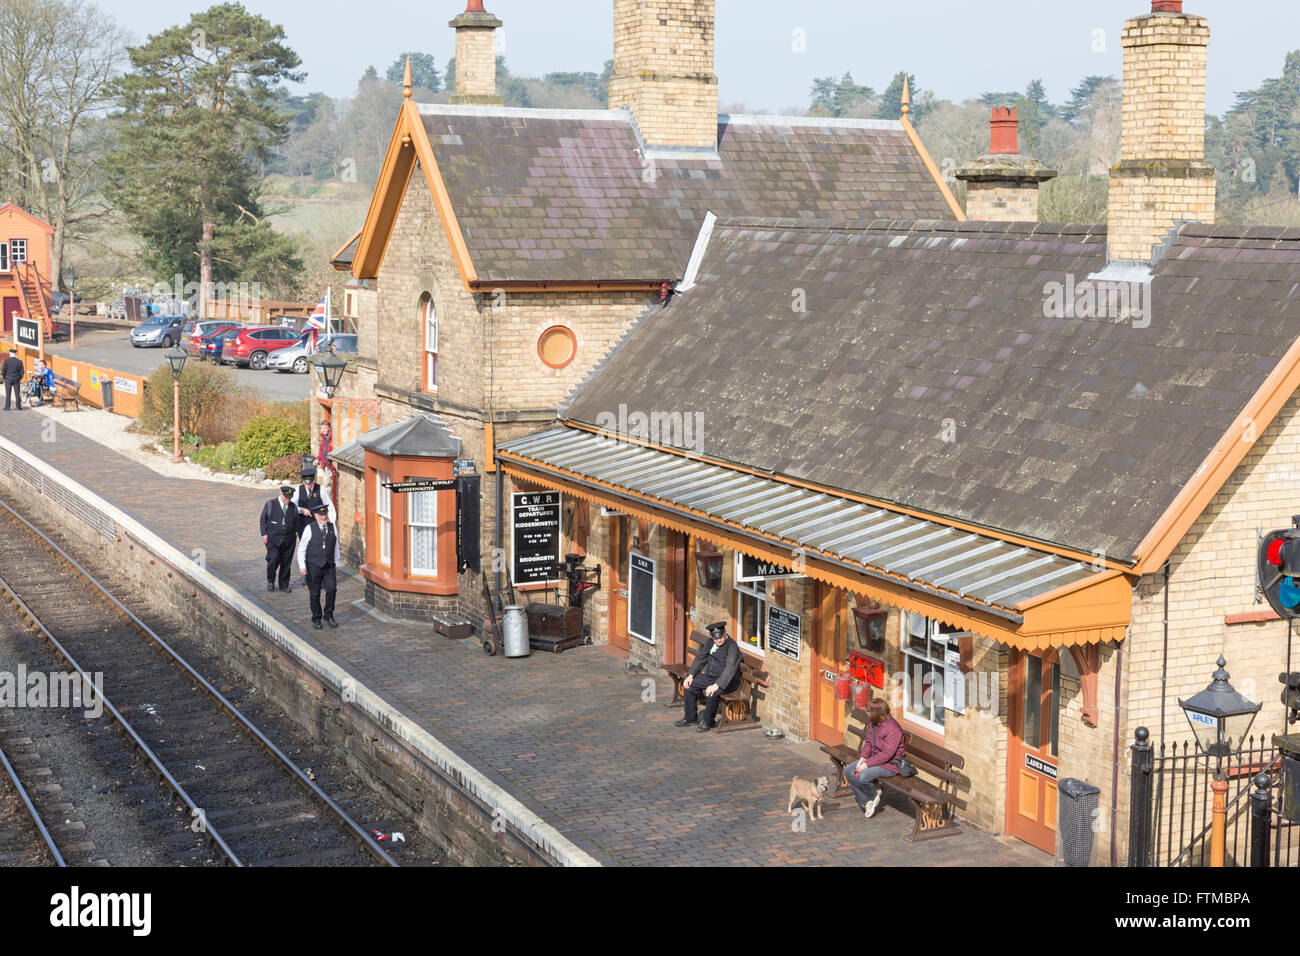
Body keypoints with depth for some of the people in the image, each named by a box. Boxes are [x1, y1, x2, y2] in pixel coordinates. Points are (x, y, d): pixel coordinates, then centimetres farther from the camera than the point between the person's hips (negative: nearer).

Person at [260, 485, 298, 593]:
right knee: (273, 559, -15)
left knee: (286, 562, 2)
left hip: (289, 539, 3)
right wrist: (264, 534, -5)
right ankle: (270, 581, 6)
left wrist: (295, 534, 9)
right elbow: (263, 520, 3)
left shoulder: (293, 506, 9)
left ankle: (284, 585, 13)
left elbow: (296, 522, 19)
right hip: (273, 538, -3)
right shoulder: (270, 504, 1)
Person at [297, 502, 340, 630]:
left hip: (329, 566, 3)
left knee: (331, 589, -10)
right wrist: (302, 566, -9)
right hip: (313, 566, -3)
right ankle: (316, 619, 18)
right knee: (315, 593, 4)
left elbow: (336, 546, 14)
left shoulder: (332, 527, 4)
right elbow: (301, 549, -3)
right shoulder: (310, 529, -7)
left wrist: (336, 564, 15)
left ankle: (328, 616, 8)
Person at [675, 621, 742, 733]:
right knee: (689, 686, 2)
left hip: (727, 681, -8)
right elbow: (700, 658, 15)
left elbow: (730, 668, -31)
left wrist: (716, 685, -39)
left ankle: (707, 722, -12)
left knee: (712, 693, -33)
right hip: (710, 676, 8)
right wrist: (691, 675, 3)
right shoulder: (710, 643, 4)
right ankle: (690, 718, 15)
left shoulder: (732, 646, -21)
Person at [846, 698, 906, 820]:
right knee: (848, 771, -2)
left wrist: (867, 764, -24)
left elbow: (887, 754, -26)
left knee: (862, 777, -30)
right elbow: (868, 742, 12)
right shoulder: (873, 723, 2)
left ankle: (874, 795, 2)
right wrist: (863, 757, -7)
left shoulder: (893, 729, -26)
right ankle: (865, 802, 1)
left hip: (889, 764, -9)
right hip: (874, 758, 9)